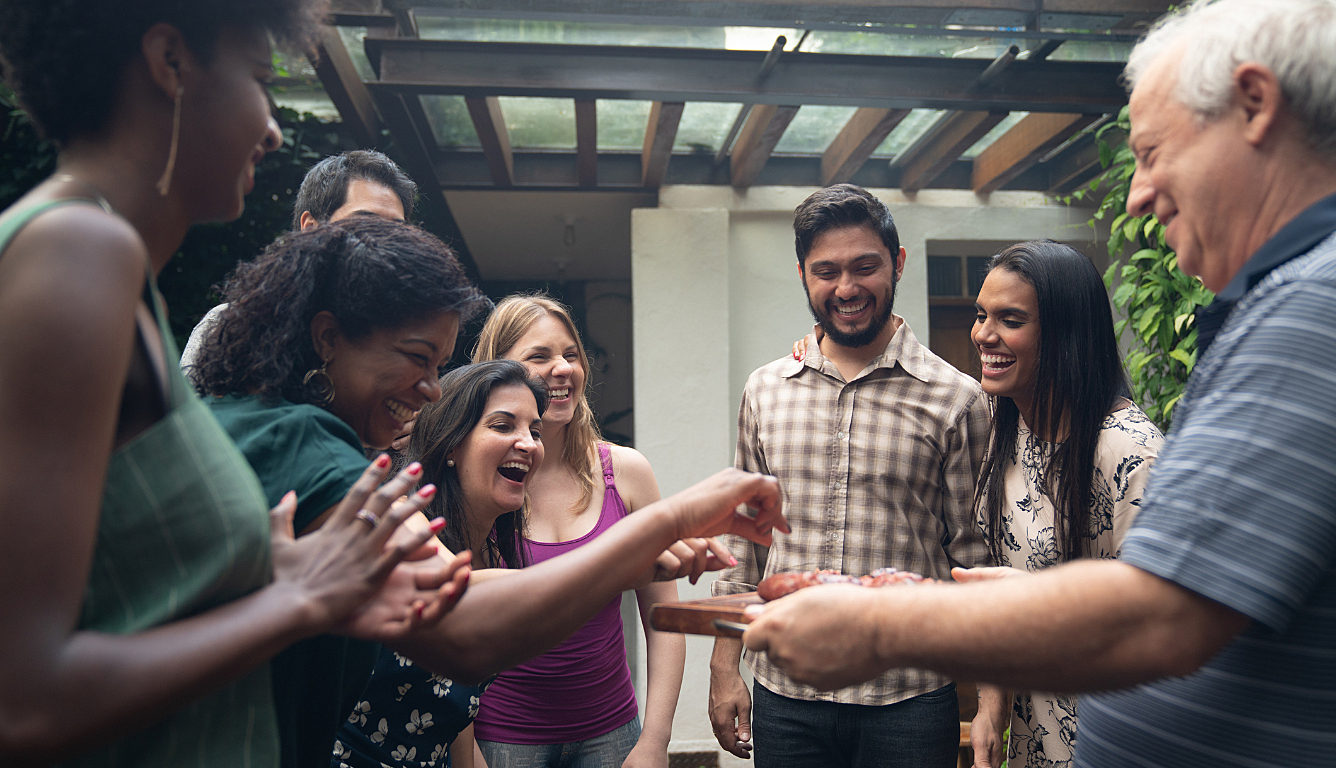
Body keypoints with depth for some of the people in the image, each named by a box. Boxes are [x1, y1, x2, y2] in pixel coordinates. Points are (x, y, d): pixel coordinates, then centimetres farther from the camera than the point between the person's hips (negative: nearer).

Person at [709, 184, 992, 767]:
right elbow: (743, 540, 9)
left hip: (910, 703, -2)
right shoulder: (764, 390, 4)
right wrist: (724, 668, 7)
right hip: (784, 698, 3)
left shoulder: (957, 399, -5)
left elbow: (975, 561, -1)